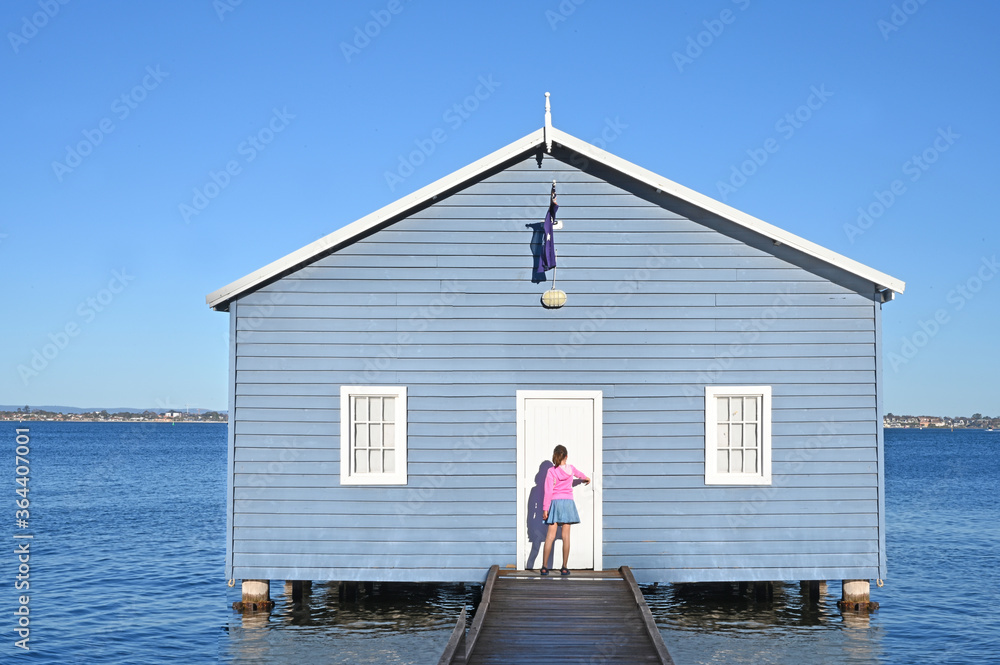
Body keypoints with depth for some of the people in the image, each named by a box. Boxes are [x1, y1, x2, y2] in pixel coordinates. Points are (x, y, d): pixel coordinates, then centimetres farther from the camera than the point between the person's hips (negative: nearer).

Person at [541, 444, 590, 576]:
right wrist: (587, 478, 52)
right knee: (566, 536, 3)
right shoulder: (571, 469, 5)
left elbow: (548, 491, -9)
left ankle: (544, 567, -3)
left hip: (555, 502, -2)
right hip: (568, 502, 2)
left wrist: (545, 508, -6)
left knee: (550, 536, -1)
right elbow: (579, 474, 30)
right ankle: (564, 567, 4)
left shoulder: (551, 471, -5)